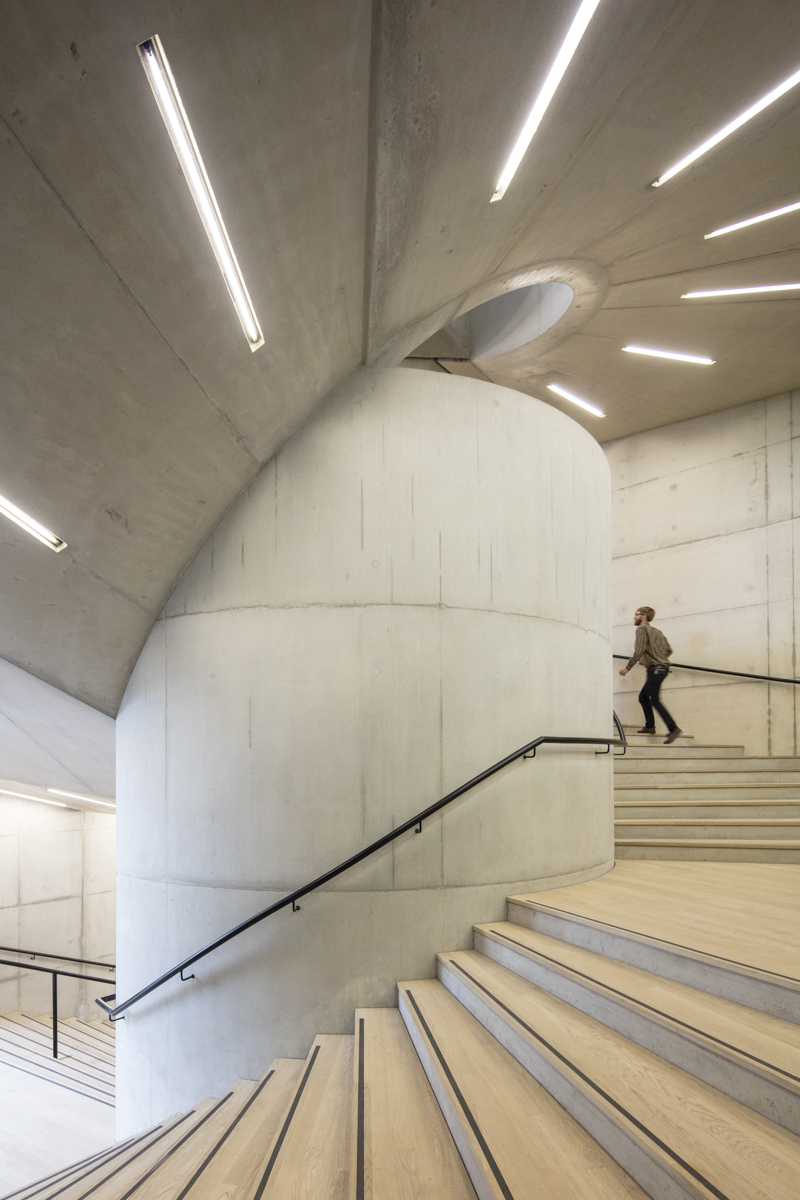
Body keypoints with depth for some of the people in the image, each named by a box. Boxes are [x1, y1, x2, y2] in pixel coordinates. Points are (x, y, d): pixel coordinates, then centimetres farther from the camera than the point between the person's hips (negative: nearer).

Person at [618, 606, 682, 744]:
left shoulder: (641, 629, -7)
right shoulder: (656, 631, 20)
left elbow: (639, 651, -18)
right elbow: (669, 650, 17)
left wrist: (628, 667, -12)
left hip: (655, 669, -9)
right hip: (663, 667, 9)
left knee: (654, 700, -10)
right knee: (643, 696, 15)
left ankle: (673, 728, -17)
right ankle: (650, 726, 14)